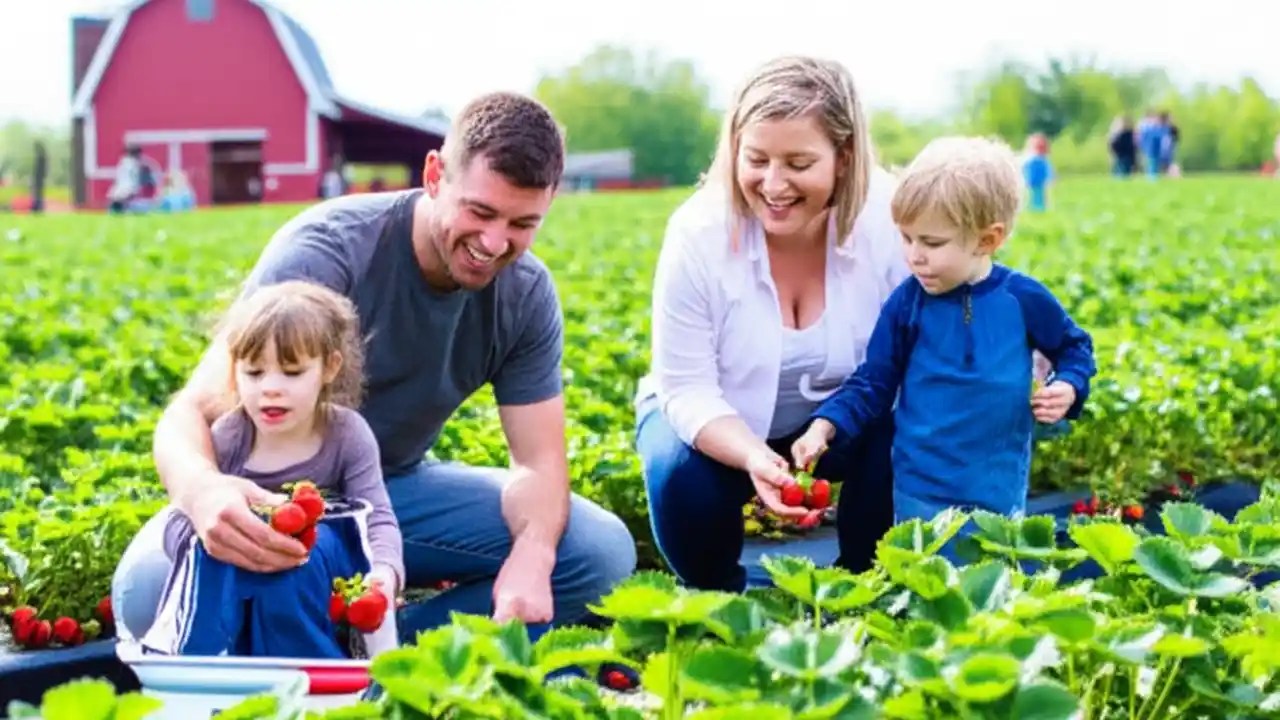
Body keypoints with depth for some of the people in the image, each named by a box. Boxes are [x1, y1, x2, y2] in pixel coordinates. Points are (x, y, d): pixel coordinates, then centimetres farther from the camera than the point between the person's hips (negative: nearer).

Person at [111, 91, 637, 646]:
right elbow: (191, 413, -30)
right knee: (148, 593, -36)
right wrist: (203, 489, -56)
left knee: (602, 552, -17)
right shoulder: (325, 251, -25)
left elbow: (539, 460, -10)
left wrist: (531, 556, -35)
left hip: (394, 491, 4)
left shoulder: (525, 295, -10)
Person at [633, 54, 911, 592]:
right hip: (713, 423, -1)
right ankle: (715, 597, 1)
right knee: (682, 473, -32)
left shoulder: (889, 221, -23)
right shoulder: (697, 233, -26)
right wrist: (754, 457, -41)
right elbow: (687, 390, -21)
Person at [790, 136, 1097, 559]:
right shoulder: (907, 302, -5)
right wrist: (824, 426, -14)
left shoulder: (1023, 299, -5)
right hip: (921, 495, 0)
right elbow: (872, 385, 0)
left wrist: (1068, 386, -5)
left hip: (999, 493, 0)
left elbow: (1074, 347, 14)